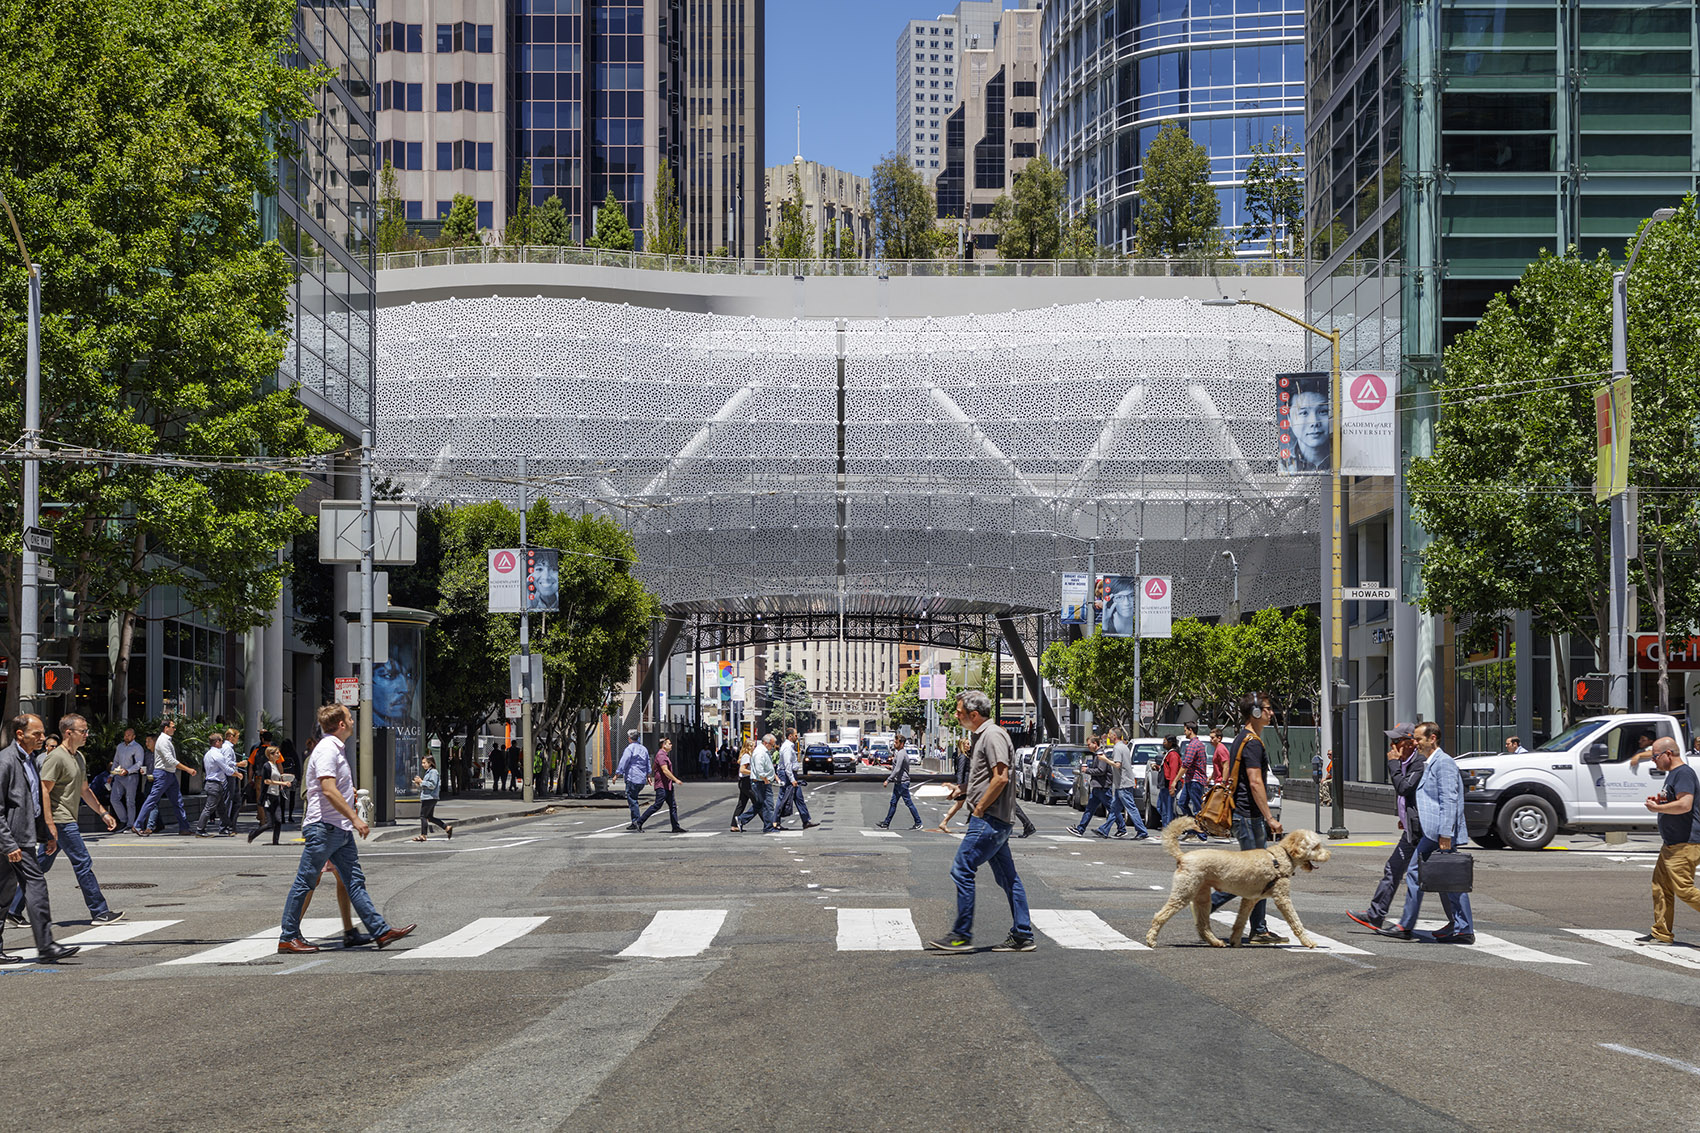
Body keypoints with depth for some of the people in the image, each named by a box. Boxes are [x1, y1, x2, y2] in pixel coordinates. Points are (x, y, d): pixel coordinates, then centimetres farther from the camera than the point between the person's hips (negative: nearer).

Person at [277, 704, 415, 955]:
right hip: (323, 827, -10)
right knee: (305, 882, -3)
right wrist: (354, 818, -22)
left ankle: (380, 931, 1)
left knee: (354, 882, 5)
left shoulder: (336, 749, 18)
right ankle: (287, 937, 3)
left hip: (340, 829, 10)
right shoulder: (326, 750, -14)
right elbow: (329, 791, -23)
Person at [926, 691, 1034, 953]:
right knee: (1007, 878, 10)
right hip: (995, 820, 11)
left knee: (962, 870, -9)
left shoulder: (993, 735, -14)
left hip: (989, 819, -11)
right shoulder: (980, 736, 19)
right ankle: (1022, 936, 11)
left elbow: (1001, 777, -23)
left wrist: (979, 809, -17)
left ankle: (961, 935, -5)